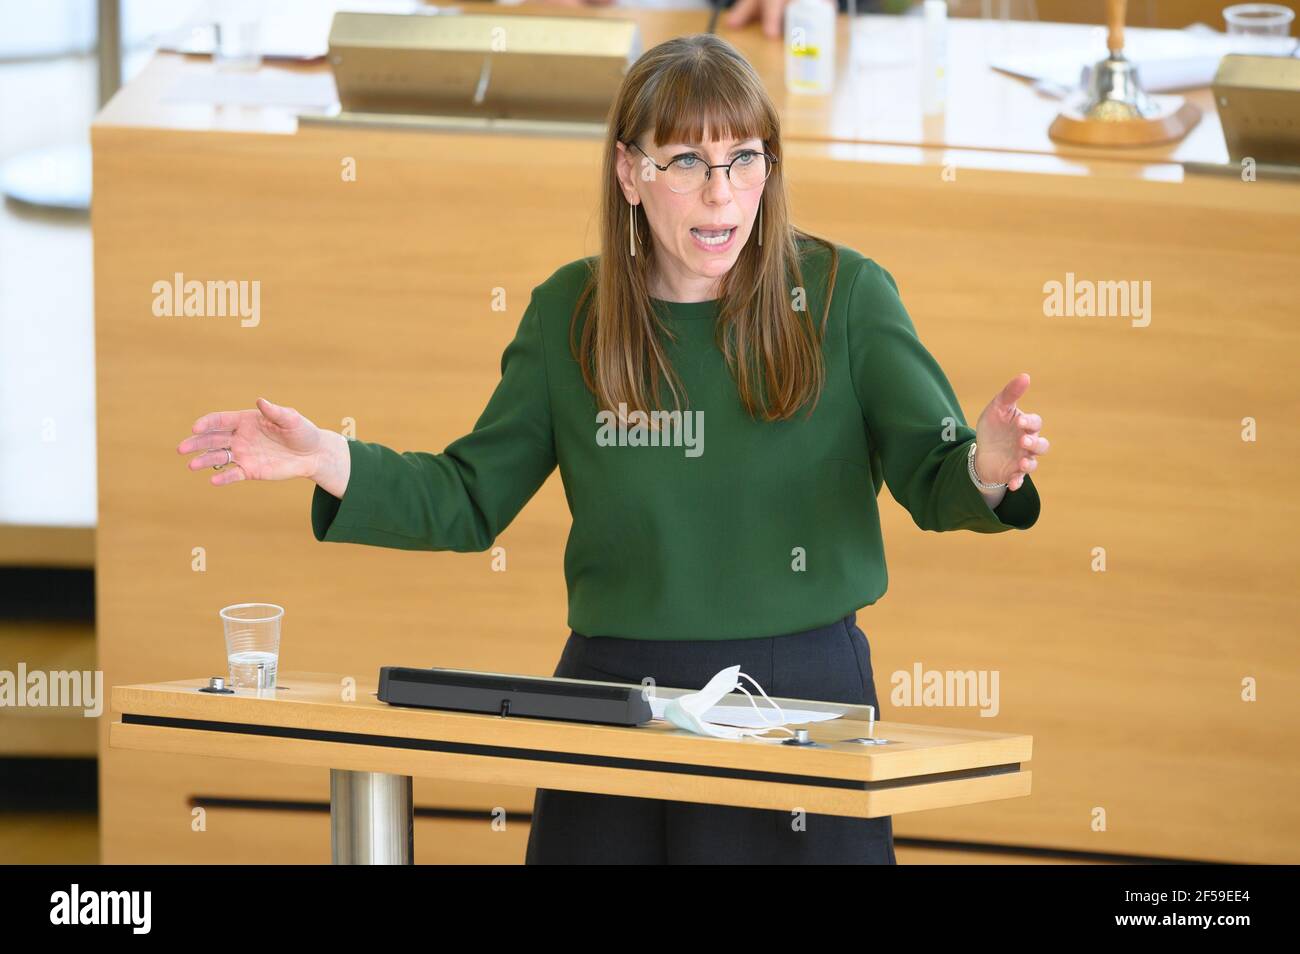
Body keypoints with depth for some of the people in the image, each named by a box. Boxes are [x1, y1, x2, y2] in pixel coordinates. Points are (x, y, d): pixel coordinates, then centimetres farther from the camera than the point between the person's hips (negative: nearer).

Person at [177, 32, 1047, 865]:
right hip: (612, 691, 2)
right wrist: (329, 460, -7)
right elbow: (471, 500, 8)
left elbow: (932, 475, -7)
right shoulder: (571, 312, 4)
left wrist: (984, 468, -31)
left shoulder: (843, 294, -3)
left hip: (800, 696, -2)